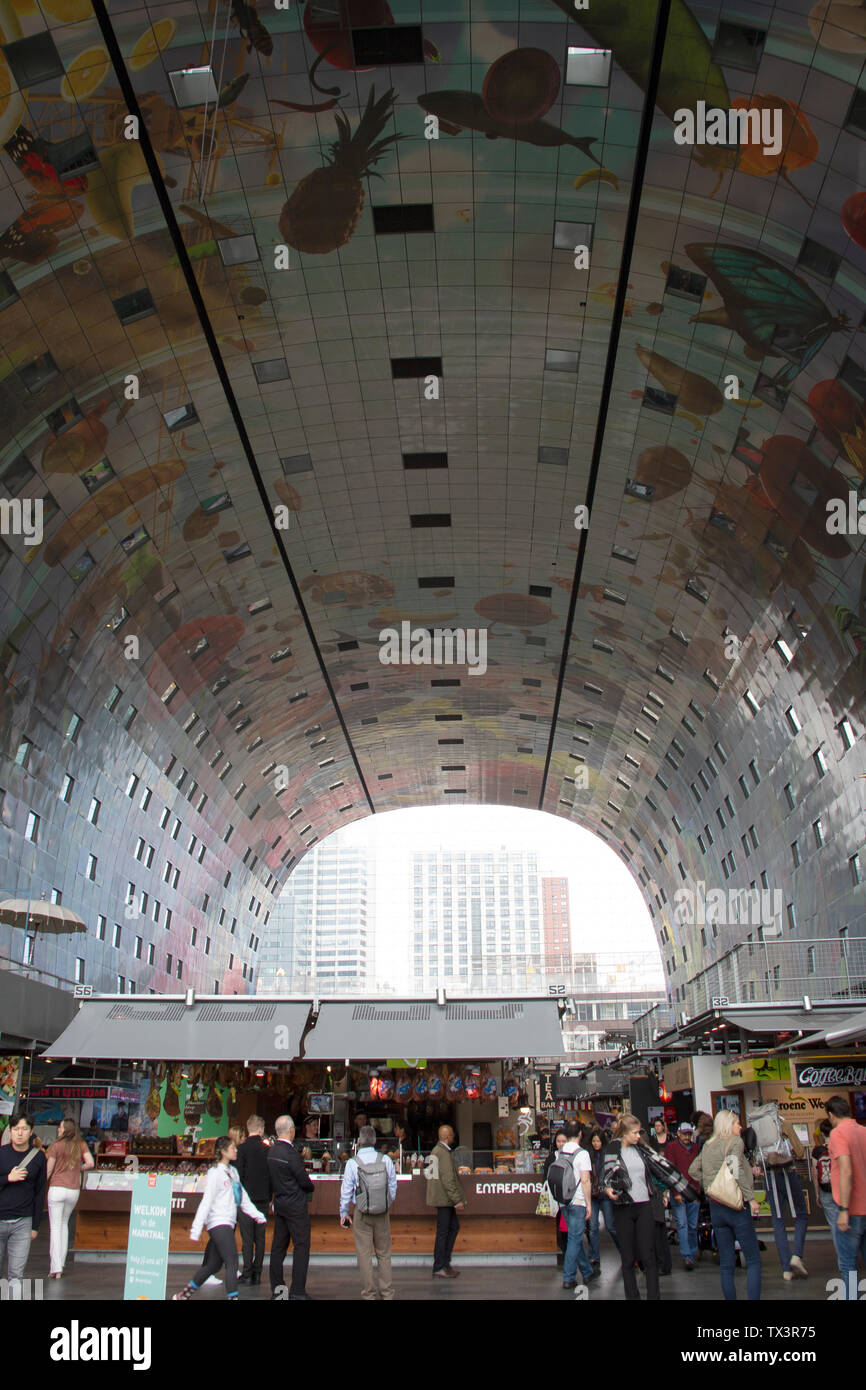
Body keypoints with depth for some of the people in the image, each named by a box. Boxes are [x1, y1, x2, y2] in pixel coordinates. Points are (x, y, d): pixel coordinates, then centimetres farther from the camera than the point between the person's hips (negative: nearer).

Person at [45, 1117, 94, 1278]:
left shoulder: (57, 1145, -7)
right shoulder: (81, 1145, 3)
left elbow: (48, 1170, -4)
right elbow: (90, 1163, -5)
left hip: (57, 1188, -4)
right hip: (74, 1190, 4)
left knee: (55, 1227, 0)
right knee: (64, 1224, 21)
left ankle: (56, 1268, -8)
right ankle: (61, 1263, 22)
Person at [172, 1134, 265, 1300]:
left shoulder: (232, 1171, 16)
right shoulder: (215, 1173, -9)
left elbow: (243, 1197, 21)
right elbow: (207, 1201, -14)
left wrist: (256, 1214, 18)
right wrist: (197, 1228, -16)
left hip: (228, 1224, 8)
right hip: (219, 1223, -8)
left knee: (211, 1265, 11)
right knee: (232, 1263, -12)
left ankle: (182, 1295, 22)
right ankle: (233, 1297, -11)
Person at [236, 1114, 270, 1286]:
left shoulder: (242, 1148, -9)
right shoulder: (267, 1149, 1)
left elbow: (238, 1174, -10)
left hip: (246, 1199, -3)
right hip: (263, 1198, 3)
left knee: (247, 1238, 1)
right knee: (260, 1238, 9)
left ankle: (247, 1274, 1)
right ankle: (257, 1274, 12)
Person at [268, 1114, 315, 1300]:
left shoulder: (271, 1151, 4)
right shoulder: (291, 1153, -21)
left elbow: (270, 1178, 12)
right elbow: (304, 1181, -14)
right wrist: (311, 1188, 5)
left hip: (279, 1203, 8)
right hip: (296, 1205, -8)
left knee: (278, 1245, 13)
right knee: (301, 1246, -1)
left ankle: (276, 1287, 18)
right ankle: (297, 1291, 0)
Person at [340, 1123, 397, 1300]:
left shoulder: (353, 1163, -9)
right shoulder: (386, 1160, -4)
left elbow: (346, 1191, -3)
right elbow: (393, 1187, 4)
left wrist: (343, 1214, 10)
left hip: (362, 1214, -2)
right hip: (383, 1213, 2)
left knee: (364, 1255, 6)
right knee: (384, 1254, 11)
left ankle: (369, 1295, 11)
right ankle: (387, 1294, 14)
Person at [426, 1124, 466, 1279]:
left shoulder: (435, 1150, 14)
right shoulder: (444, 1153, -18)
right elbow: (448, 1180, -22)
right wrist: (458, 1200, -18)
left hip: (439, 1196, 10)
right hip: (444, 1198, -10)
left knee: (454, 1227, 15)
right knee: (443, 1232, -3)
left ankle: (445, 1263, 18)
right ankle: (439, 1268, 2)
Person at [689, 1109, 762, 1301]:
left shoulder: (708, 1146, 12)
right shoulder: (735, 1141, -7)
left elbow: (693, 1170, 17)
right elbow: (736, 1171, -21)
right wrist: (751, 1198, -19)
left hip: (715, 1207, 6)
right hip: (737, 1206, -6)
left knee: (726, 1263, 11)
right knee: (753, 1260, 1)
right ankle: (753, 1298, -9)